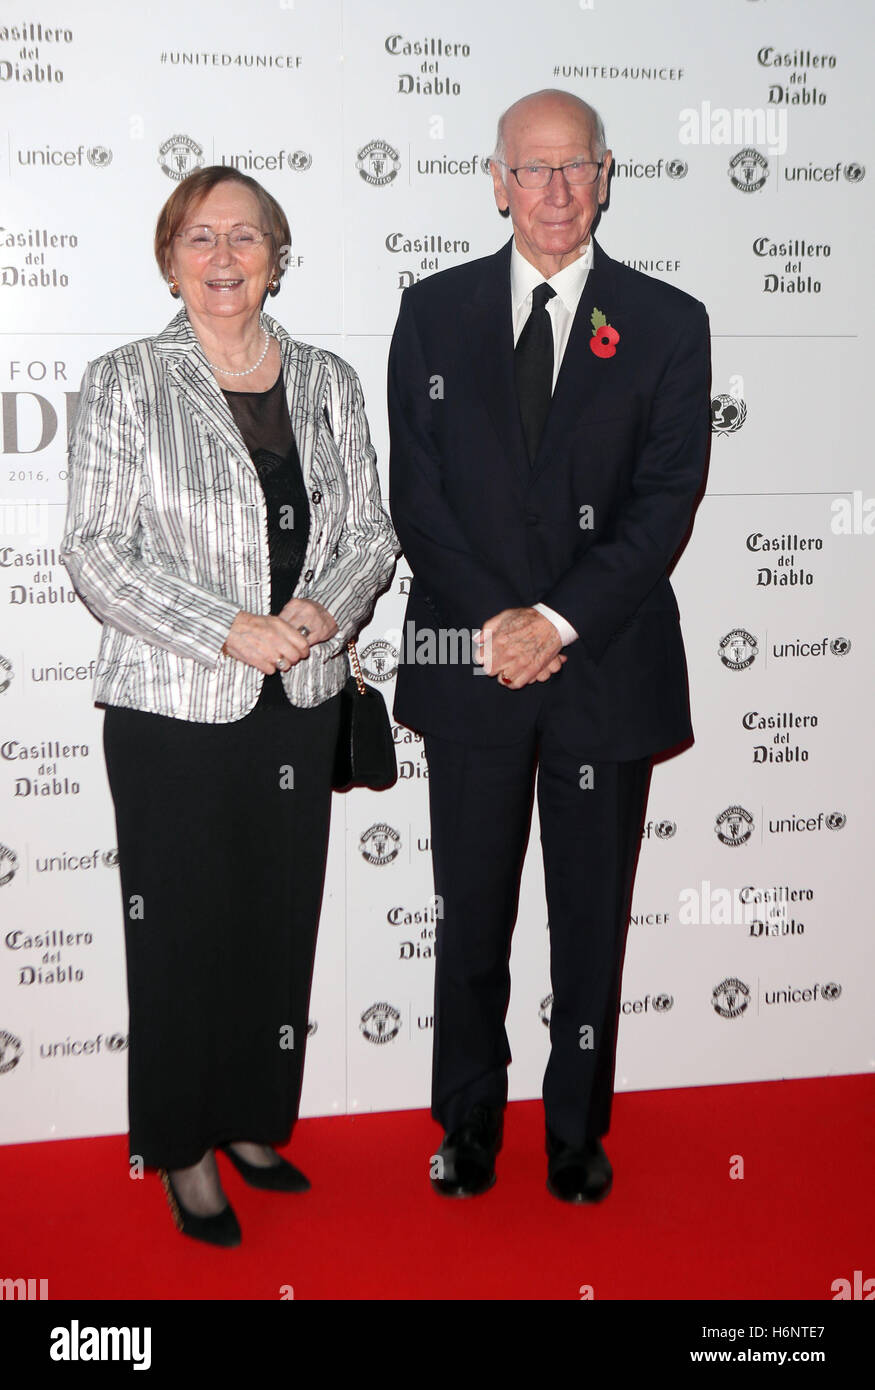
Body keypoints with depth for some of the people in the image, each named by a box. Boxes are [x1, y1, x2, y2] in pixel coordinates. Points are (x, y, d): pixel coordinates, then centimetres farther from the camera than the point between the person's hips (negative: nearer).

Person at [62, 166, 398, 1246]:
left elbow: (373, 529, 9)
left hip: (300, 704, 4)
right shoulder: (125, 384, -3)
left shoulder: (327, 384, 8)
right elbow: (96, 550, -10)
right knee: (182, 931, 6)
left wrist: (326, 608, -12)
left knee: (281, 922, 13)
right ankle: (185, 1151, 24)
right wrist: (230, 629, -19)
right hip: (174, 710, -4)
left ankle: (254, 1123, 32)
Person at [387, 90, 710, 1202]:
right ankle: (467, 1127, 28)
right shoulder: (434, 311, 6)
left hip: (608, 663, 0)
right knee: (470, 916, 10)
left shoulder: (666, 323, 3)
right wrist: (495, 623, -11)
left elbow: (667, 497, -4)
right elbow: (415, 491, 0)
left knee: (593, 918, 9)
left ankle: (577, 1134, 27)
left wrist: (561, 620, -14)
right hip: (468, 660, 1)